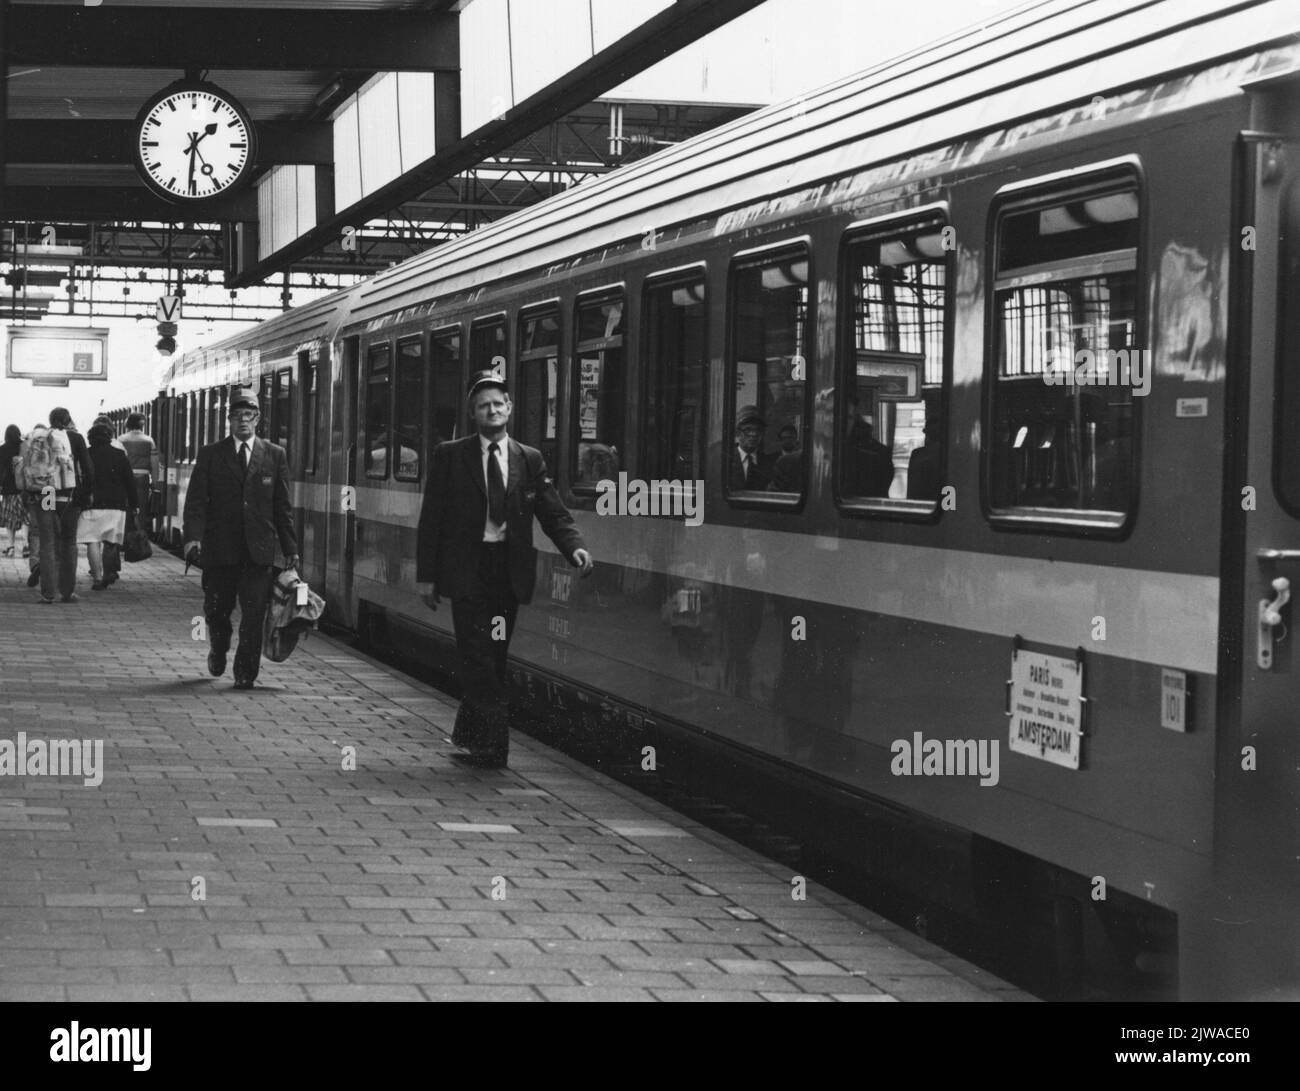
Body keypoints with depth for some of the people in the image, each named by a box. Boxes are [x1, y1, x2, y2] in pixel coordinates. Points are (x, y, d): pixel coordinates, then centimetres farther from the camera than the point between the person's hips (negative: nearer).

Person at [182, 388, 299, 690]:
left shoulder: (274, 455, 7)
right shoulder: (210, 455, 5)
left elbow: (282, 506, 8)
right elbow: (196, 500, -1)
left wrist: (290, 548, 5)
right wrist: (193, 536, -16)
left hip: (258, 550, 0)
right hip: (219, 549, 0)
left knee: (254, 615, -6)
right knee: (216, 609, 10)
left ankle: (245, 674, 2)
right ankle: (218, 651, 40)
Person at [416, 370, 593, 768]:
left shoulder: (530, 460, 9)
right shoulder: (450, 456, 2)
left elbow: (553, 513, 4)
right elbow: (432, 518, 1)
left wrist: (575, 547, -16)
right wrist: (427, 575, -4)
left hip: (510, 571, 3)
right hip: (467, 568, -3)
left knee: (493, 660, 9)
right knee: (479, 660, -9)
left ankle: (469, 733, 25)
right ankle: (491, 745, -7)